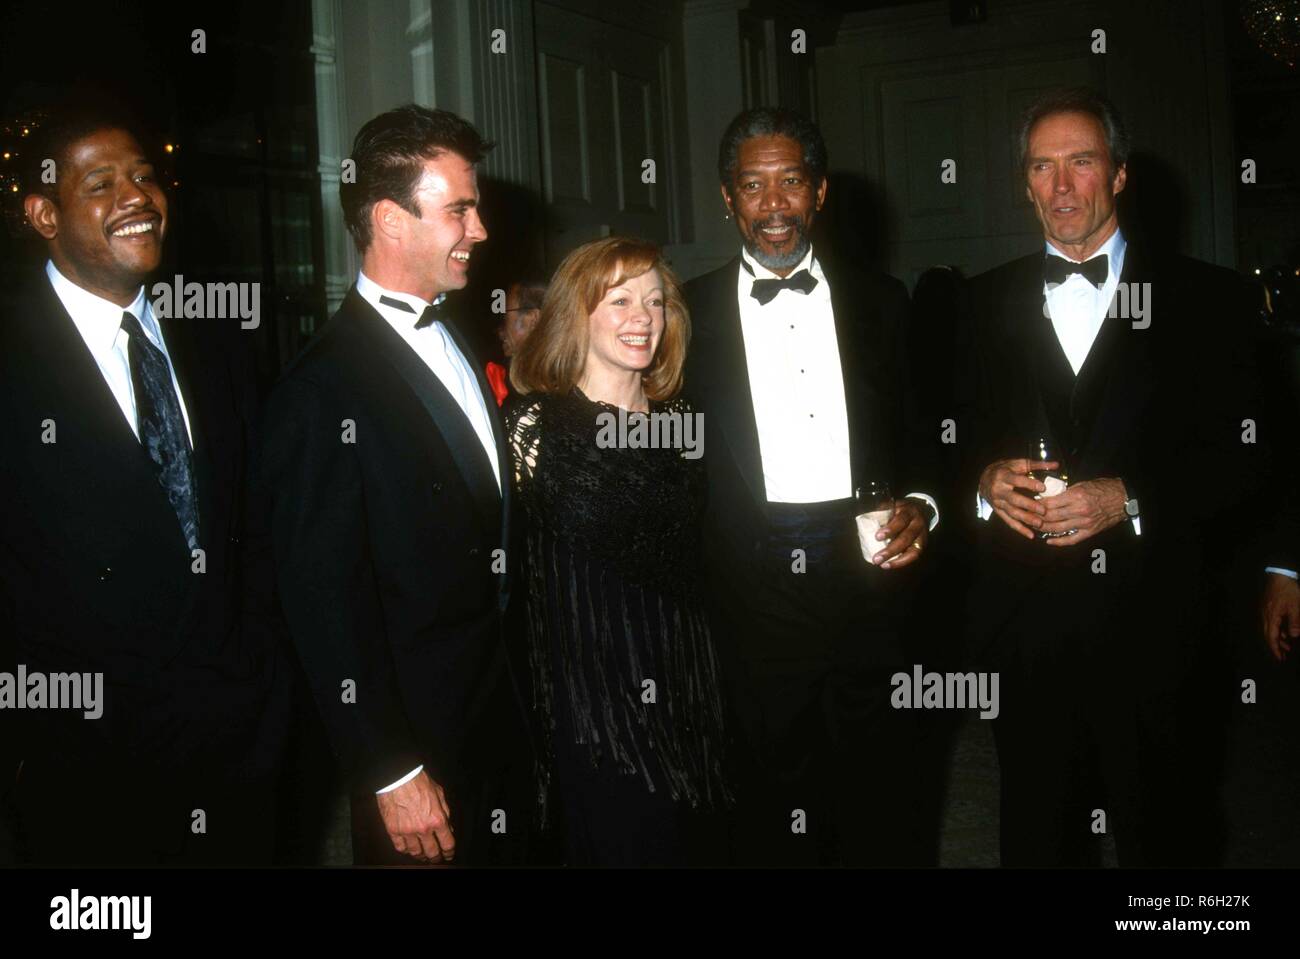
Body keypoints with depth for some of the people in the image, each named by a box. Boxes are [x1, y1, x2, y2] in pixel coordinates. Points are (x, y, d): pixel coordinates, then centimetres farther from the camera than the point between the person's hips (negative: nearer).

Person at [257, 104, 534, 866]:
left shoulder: (455, 339, 6)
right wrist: (392, 776, -17)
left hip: (502, 713, 8)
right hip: (420, 744, -8)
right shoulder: (327, 390, -21)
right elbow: (326, 604, -20)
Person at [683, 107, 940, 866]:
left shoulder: (880, 302, 10)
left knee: (882, 815, 9)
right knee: (775, 818, 10)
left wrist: (922, 506, -4)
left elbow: (918, 433, 15)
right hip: (753, 600, -1)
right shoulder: (690, 313, 5)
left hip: (868, 596, 1)